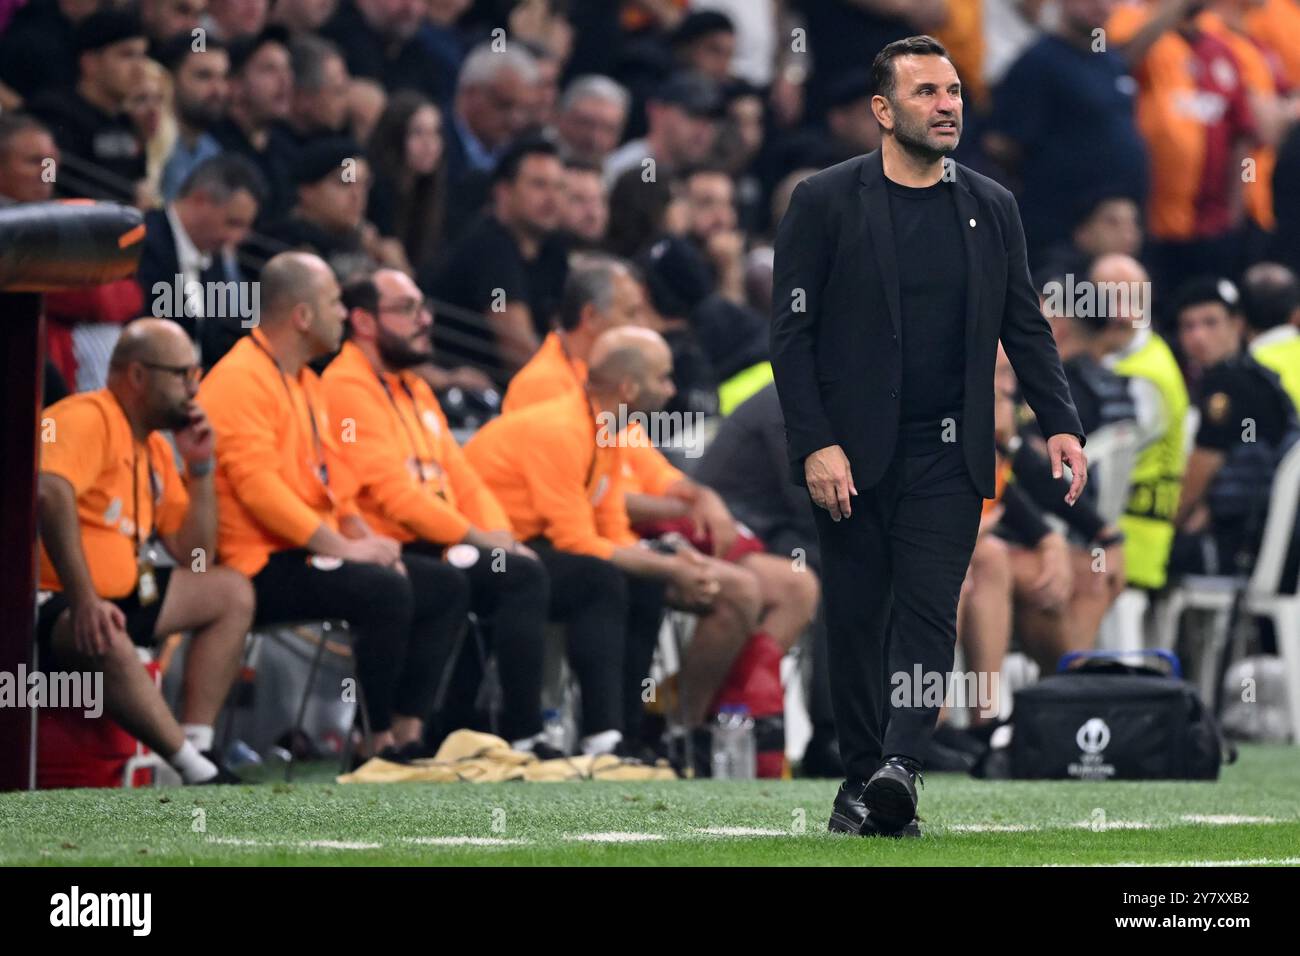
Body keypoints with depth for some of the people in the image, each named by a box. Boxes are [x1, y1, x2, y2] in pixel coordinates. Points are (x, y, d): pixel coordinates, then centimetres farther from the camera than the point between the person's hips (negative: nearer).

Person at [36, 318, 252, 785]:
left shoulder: (155, 447, 16)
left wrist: (199, 467, 6)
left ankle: (196, 744, -5)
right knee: (105, 640, -40)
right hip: (53, 602, -11)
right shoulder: (88, 418, -13)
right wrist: (84, 601, -39)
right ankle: (196, 770, -29)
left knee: (231, 592, 10)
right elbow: (50, 494, -34)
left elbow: (195, 559, 18)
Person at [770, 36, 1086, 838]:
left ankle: (900, 765, -22)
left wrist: (1061, 424, -1)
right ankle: (862, 779, 12)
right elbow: (793, 334, -3)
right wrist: (815, 445, -12)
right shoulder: (827, 201, -1)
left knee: (929, 612, -11)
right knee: (856, 619, 4)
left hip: (948, 455, 2)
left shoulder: (991, 208, 9)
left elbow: (1026, 328, 12)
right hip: (854, 454, -2)